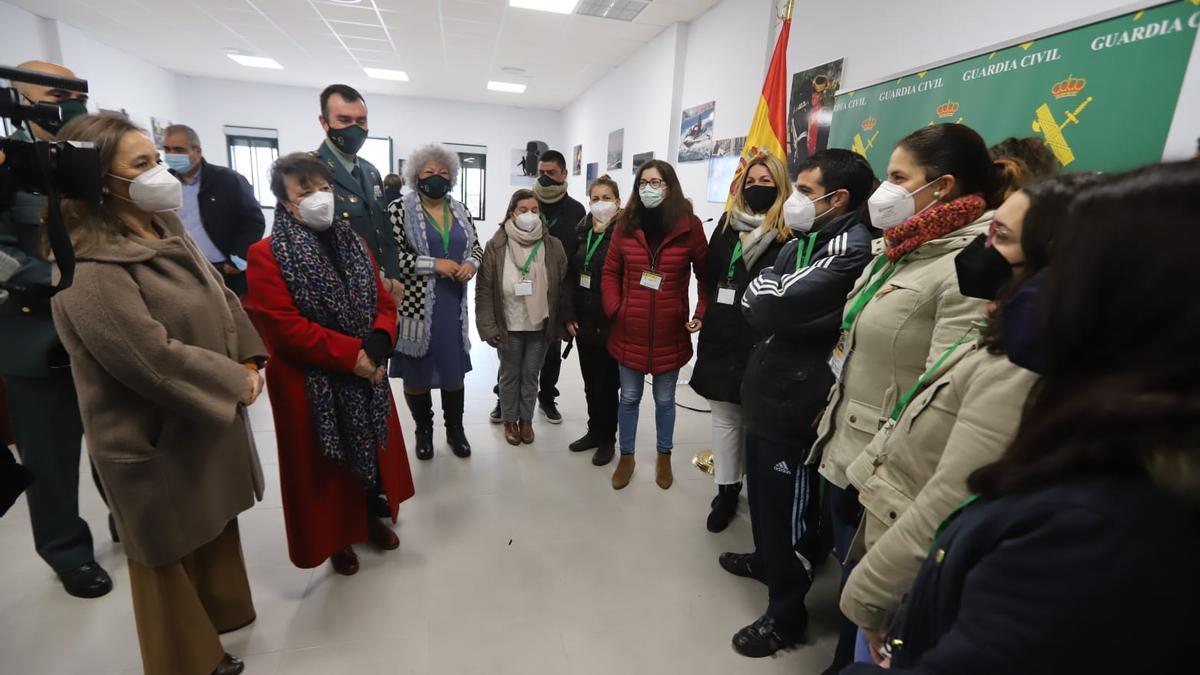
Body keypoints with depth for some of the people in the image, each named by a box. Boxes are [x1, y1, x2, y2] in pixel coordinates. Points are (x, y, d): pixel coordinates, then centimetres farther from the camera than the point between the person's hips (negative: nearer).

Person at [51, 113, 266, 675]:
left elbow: (222, 299, 6)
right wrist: (235, 381, -16)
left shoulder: (169, 233, 4)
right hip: (159, 439, -8)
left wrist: (249, 363, -7)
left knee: (216, 524, 24)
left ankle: (217, 619, 49)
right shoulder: (89, 272, -24)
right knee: (173, 551, 13)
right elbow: (156, 358, -28)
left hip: (211, 415, 8)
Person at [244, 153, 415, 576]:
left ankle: (373, 518, 41)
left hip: (367, 376, 6)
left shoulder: (353, 243, 7)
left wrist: (379, 343, -15)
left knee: (374, 450, 18)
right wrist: (351, 354, -23)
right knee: (324, 467, 10)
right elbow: (285, 329, -19)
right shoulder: (267, 256, -12)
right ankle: (335, 538, 32)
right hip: (310, 384, -5)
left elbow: (384, 302, 5)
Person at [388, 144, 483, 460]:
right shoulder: (399, 209, -5)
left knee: (454, 369, 12)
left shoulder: (460, 210, 9)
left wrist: (471, 263, -7)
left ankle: (455, 429, 29)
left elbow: (476, 246, 15)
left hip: (453, 307, 4)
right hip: (416, 306, -3)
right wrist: (435, 264, -18)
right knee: (415, 372, 8)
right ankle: (423, 430, 30)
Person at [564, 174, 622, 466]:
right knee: (590, 382, 15)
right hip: (583, 321, 6)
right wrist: (570, 315, 3)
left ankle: (607, 439, 23)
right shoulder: (582, 232, 9)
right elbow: (571, 275, 9)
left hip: (610, 323, -5)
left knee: (607, 384, 6)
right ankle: (594, 431, 32)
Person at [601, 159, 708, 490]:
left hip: (670, 333, -1)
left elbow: (706, 275, 1)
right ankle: (626, 456, 34)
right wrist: (613, 309, -8)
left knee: (665, 399, 15)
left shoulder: (689, 226, -5)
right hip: (629, 332, 2)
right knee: (629, 398, 14)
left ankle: (664, 455, 38)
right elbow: (610, 272, 4)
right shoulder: (626, 225, 1)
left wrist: (701, 314, -8)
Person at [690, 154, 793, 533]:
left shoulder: (792, 232, -5)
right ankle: (726, 490, 26)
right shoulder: (727, 224, 10)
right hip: (722, 338, 5)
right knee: (724, 418, 11)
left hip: (763, 342, -4)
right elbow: (710, 275, 11)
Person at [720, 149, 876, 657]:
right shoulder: (803, 242, 11)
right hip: (769, 390, 9)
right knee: (764, 494, 25)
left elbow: (767, 306, -25)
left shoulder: (851, 246, -19)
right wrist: (770, 296, -9)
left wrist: (766, 291, -7)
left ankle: (785, 613, 29)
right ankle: (767, 560, 49)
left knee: (787, 509, 8)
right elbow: (752, 303, 9)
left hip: (795, 401, -9)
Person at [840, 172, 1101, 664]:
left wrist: (865, 591, -17)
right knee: (861, 655, 25)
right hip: (893, 534, 8)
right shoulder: (1006, 339, 3)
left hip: (913, 579, -8)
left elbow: (948, 506, -29)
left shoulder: (1019, 368, -27)